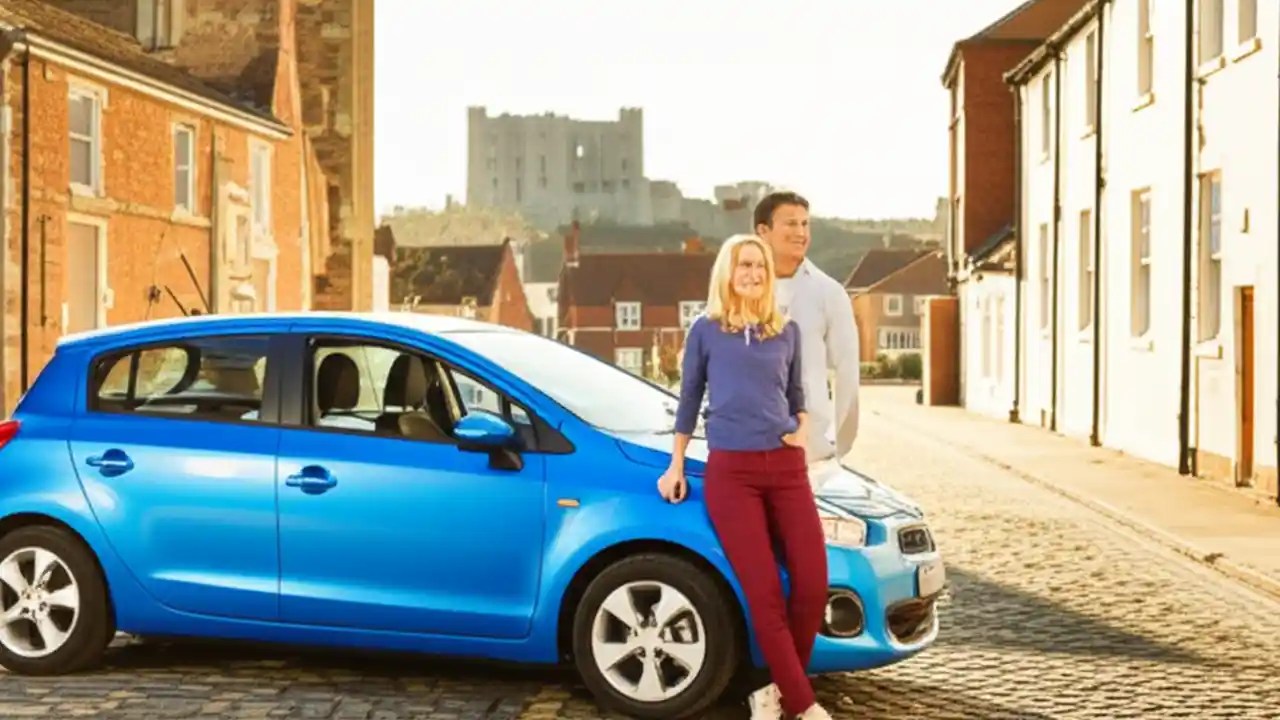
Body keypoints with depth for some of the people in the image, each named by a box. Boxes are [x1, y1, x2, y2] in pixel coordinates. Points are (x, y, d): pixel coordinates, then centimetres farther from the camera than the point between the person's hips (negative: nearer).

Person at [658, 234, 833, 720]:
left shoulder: (787, 331, 13)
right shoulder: (706, 329, 6)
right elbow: (689, 399, 12)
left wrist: (803, 431, 6)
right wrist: (676, 466, 12)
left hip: (786, 466, 3)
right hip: (731, 470, -3)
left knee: (813, 585, -7)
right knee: (764, 593, -8)